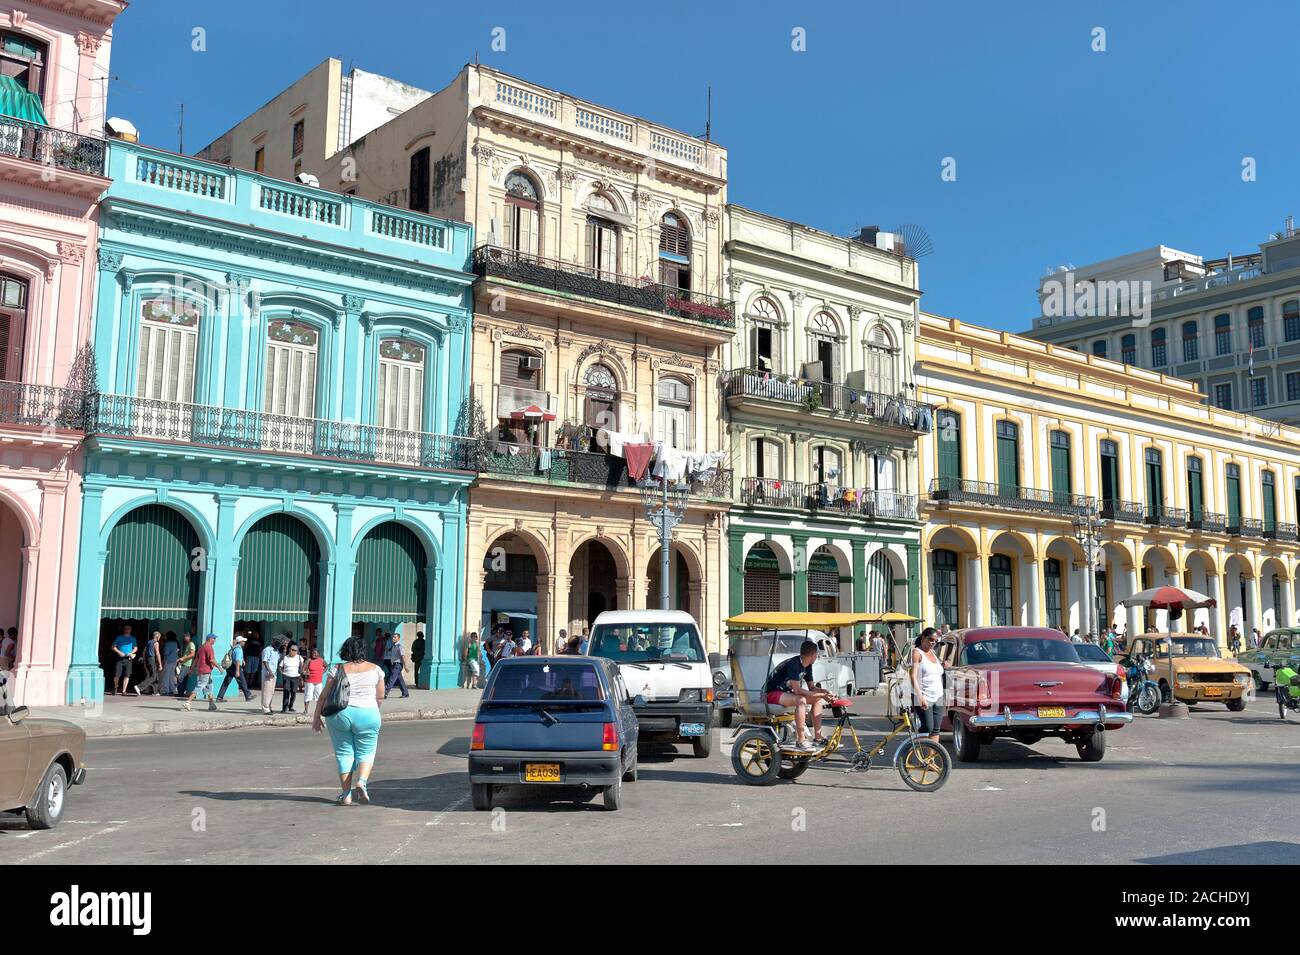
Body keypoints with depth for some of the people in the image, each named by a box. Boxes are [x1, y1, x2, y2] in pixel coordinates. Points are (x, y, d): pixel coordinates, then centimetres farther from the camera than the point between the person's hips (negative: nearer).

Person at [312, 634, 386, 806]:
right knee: (366, 752, 10)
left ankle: (346, 795, 8)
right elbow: (380, 697, 8)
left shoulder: (338, 670, -1)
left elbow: (324, 696, 0)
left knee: (344, 753, 9)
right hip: (367, 715, 0)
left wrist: (317, 717, 11)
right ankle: (361, 781, -16)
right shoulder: (375, 669, 2)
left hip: (340, 714, 0)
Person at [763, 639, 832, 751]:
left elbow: (811, 687, 12)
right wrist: (820, 694, -26)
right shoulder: (794, 664, -25)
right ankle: (800, 741, -31)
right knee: (801, 700, -35)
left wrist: (824, 692, -9)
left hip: (785, 692, 10)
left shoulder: (807, 666, 5)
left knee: (817, 699, 5)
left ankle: (817, 737, 6)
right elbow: (796, 690, -30)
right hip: (772, 694, -10)